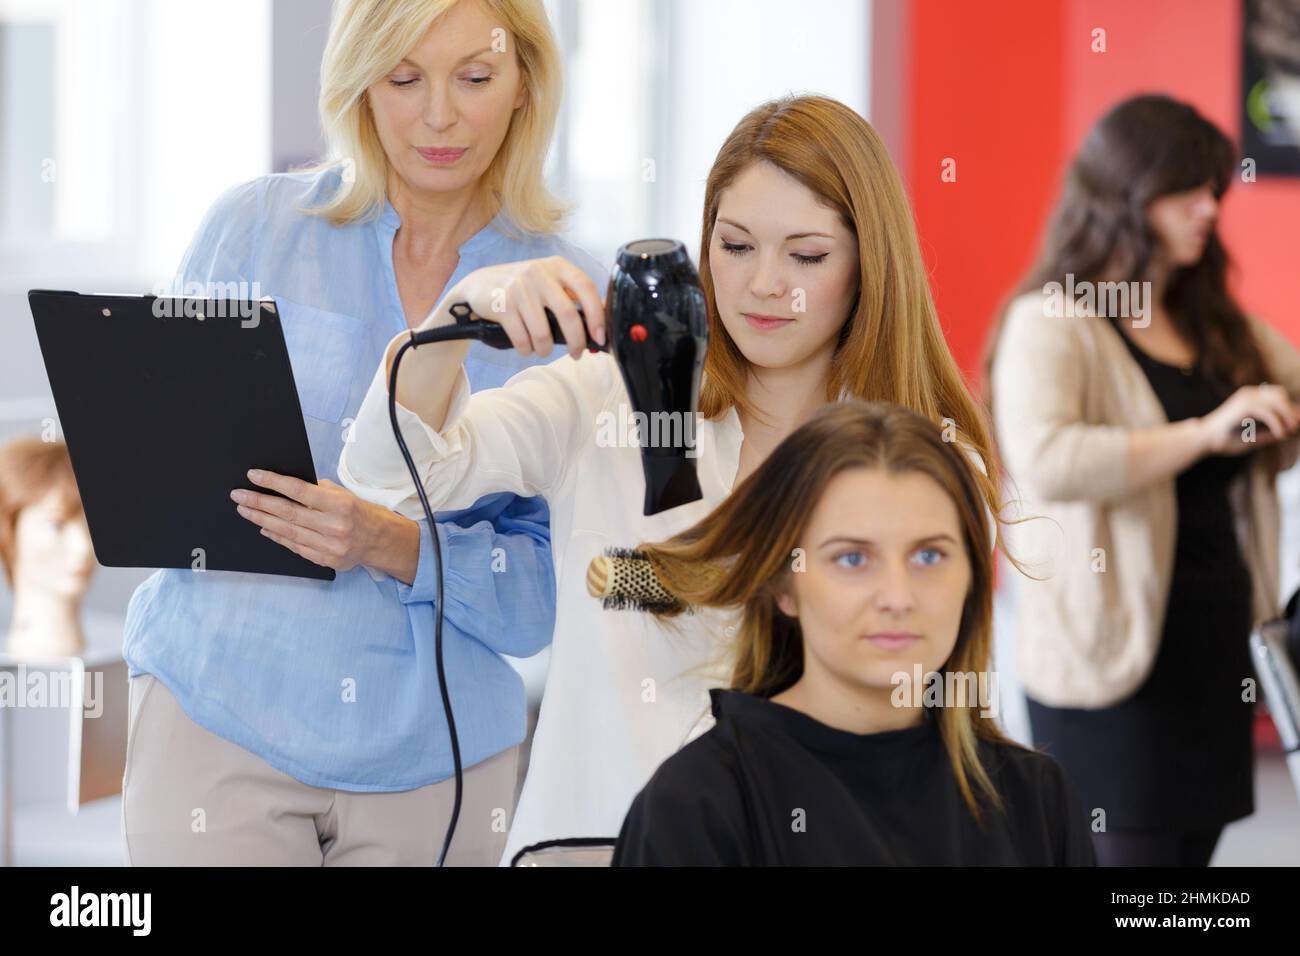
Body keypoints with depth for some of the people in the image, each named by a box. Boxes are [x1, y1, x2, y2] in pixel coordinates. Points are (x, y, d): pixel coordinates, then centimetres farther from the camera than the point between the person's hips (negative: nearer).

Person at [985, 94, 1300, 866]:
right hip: (1115, 658, -7)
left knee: (1191, 852, 9)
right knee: (1127, 852, -8)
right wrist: (1203, 434, -31)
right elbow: (1044, 462, -27)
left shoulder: (1219, 327, 14)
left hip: (1215, 652, 7)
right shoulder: (1052, 324, -9)